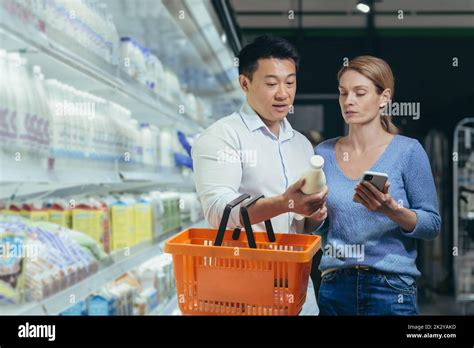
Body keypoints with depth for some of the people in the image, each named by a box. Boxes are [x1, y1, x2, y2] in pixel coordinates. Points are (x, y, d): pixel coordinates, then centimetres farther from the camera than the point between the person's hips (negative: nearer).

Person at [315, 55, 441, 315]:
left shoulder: (408, 151, -6)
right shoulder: (323, 153, 3)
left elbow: (432, 225, -6)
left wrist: (391, 210, -22)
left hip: (390, 287, -3)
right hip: (333, 286, 3)